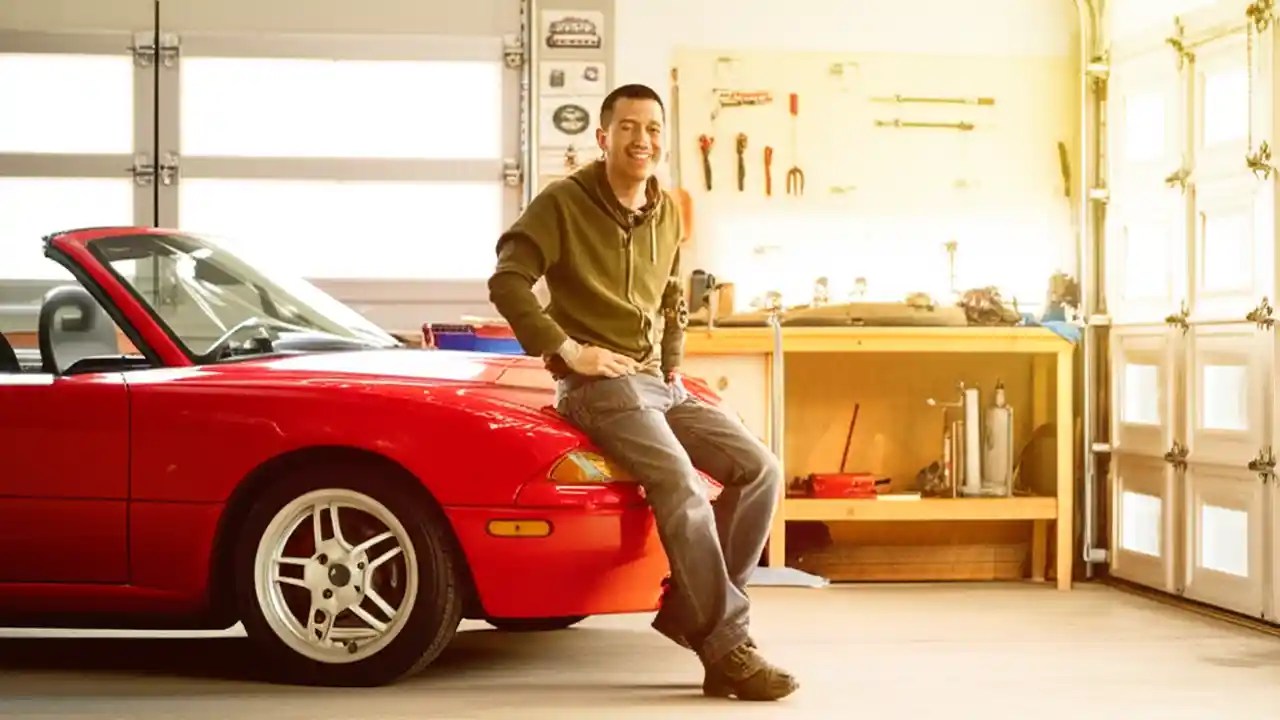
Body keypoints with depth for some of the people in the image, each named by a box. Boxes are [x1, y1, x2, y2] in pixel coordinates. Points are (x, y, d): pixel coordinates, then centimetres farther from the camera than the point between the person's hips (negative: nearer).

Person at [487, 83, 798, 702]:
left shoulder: (668, 214, 15)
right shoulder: (563, 203, -6)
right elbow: (506, 282, -13)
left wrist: (673, 367, 14)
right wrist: (566, 349, -18)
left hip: (660, 383, 8)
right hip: (599, 385, -7)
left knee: (760, 470, -8)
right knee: (682, 488, -28)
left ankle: (690, 613, -3)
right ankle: (727, 648, -22)